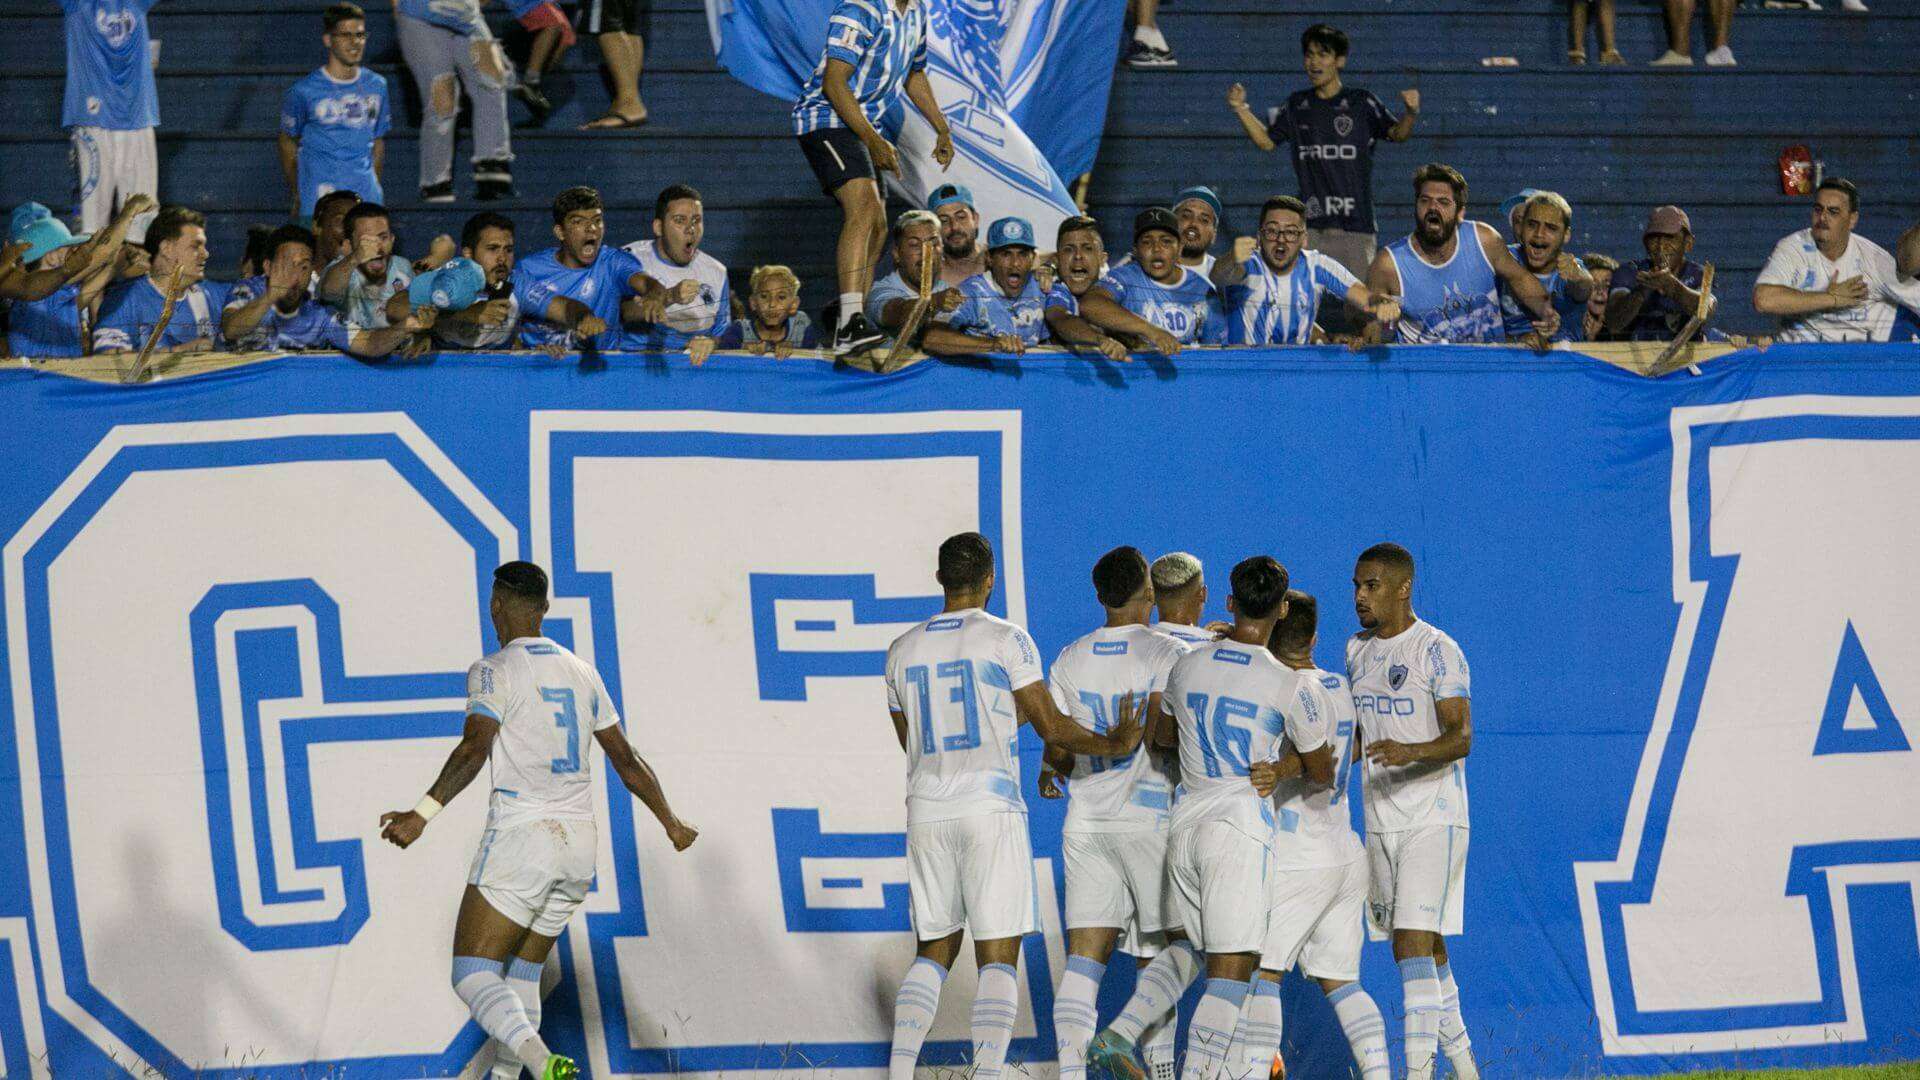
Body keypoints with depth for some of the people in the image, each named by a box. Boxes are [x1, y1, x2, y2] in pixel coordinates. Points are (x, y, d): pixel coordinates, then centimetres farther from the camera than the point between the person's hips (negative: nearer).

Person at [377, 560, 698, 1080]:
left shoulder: (492, 672, -8)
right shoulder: (581, 673, 13)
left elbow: (475, 748, -24)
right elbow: (626, 759, 17)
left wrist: (422, 814, -33)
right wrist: (671, 823, 28)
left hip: (520, 841, -7)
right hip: (578, 843, 7)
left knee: (473, 981, -9)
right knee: (521, 973, 21)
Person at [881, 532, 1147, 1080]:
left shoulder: (903, 650, 12)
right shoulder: (1006, 639, -3)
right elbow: (1052, 727, -5)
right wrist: (1113, 745, 10)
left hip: (926, 813, 5)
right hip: (991, 809, -4)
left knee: (934, 950, 15)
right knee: (998, 957, -4)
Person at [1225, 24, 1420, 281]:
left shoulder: (1360, 101, 2)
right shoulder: (1297, 105, 13)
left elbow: (1396, 133, -7)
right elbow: (1266, 140, 22)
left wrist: (1410, 113, -27)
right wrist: (1240, 108, 11)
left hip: (1356, 222, -3)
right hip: (1311, 223, 3)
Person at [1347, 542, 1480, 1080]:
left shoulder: (1437, 651, -10)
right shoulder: (1357, 650, 12)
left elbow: (1461, 736, -19)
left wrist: (1410, 752, -37)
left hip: (1434, 820, -7)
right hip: (1380, 823, 7)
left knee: (1412, 944, -17)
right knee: (1426, 950, 11)